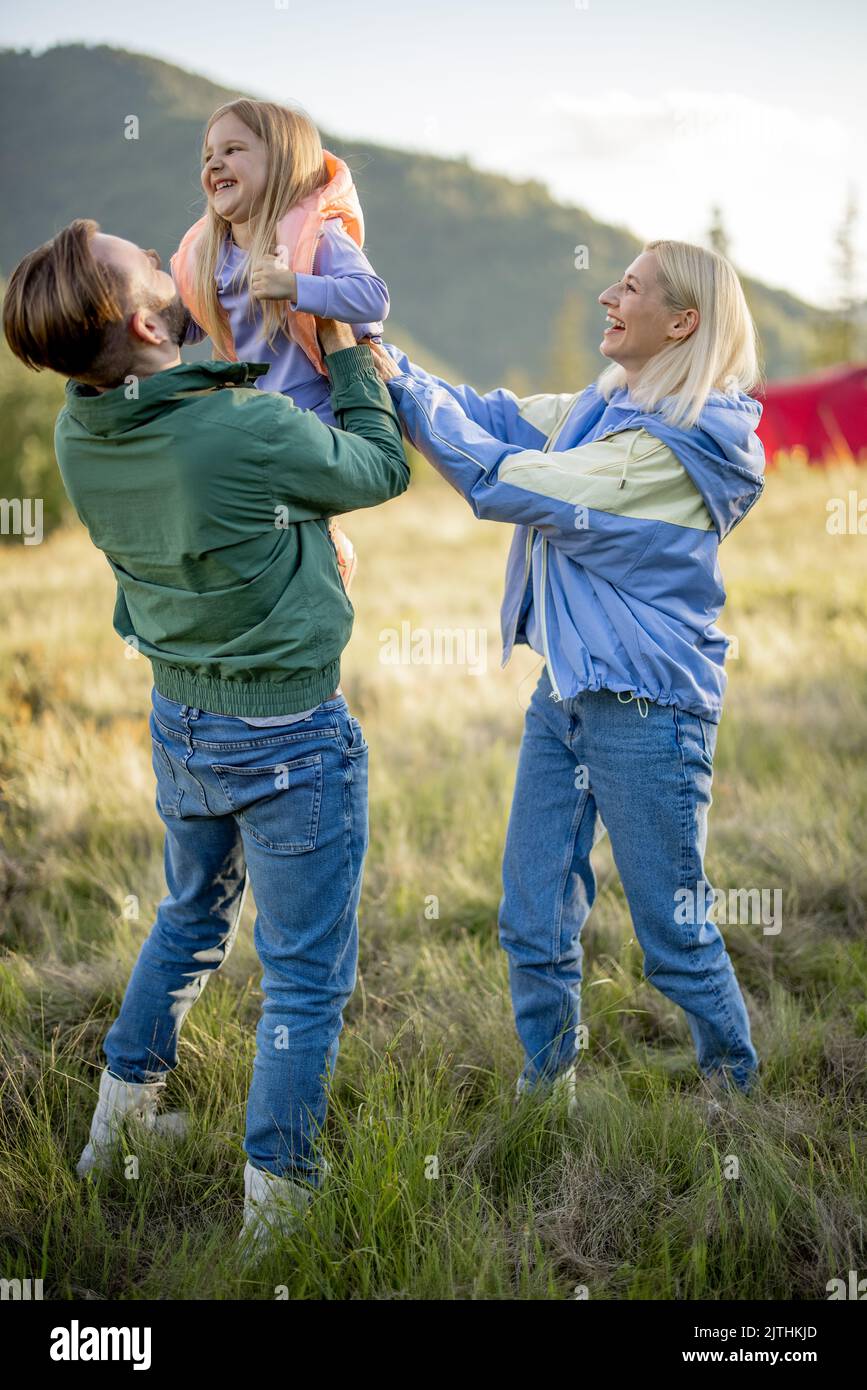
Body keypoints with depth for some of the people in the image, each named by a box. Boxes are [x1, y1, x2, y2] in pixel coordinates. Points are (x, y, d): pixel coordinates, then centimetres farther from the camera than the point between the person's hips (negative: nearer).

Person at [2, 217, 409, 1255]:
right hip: (288, 738, -7)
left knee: (191, 916, 29)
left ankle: (117, 1124, 44)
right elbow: (382, 468, -8)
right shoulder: (252, 430, -27)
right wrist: (343, 347, 1)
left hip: (180, 719, 7)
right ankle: (274, 1199, 20)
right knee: (306, 976, 9)